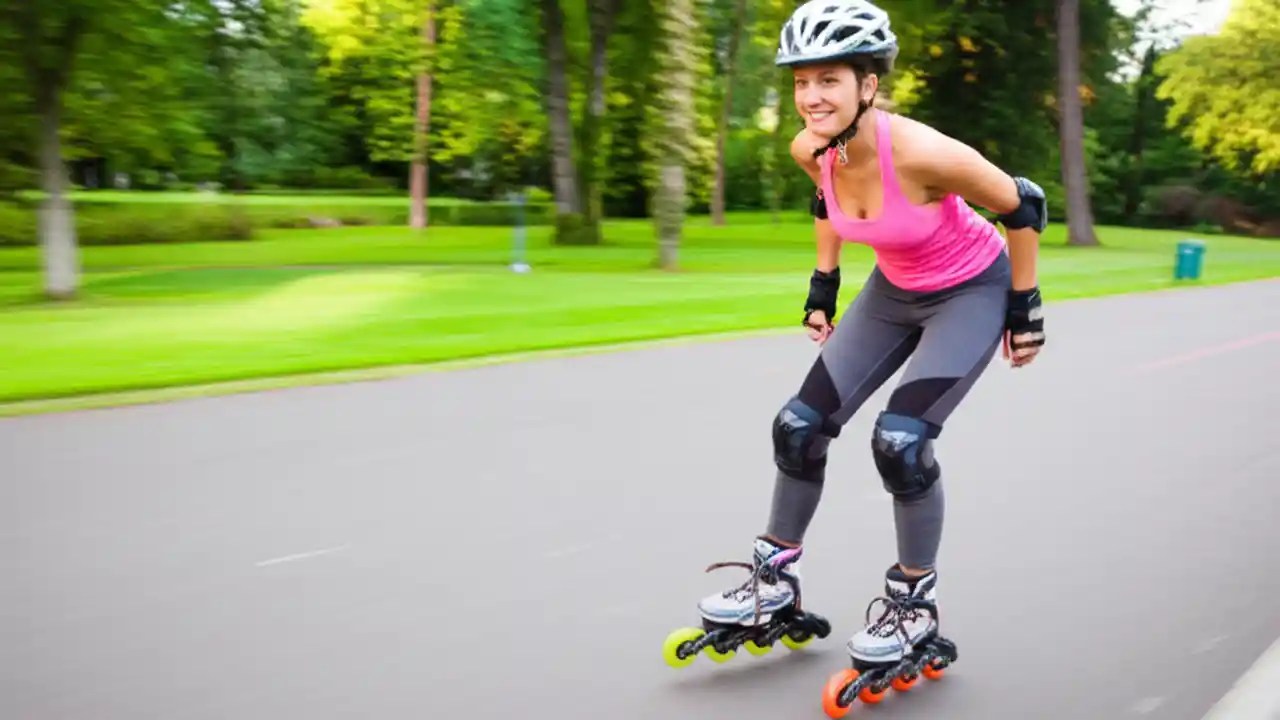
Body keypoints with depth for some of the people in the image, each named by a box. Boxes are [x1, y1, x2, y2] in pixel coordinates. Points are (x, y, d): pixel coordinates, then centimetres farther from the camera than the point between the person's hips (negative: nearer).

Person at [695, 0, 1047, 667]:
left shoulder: (922, 152, -35)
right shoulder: (811, 149, -18)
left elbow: (1024, 206, -20)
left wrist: (1026, 306, -13)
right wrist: (823, 284, 8)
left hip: (972, 293, -6)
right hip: (894, 291, 6)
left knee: (899, 440, -21)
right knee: (799, 425, 0)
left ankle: (915, 601, 3)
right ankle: (775, 578, 19)